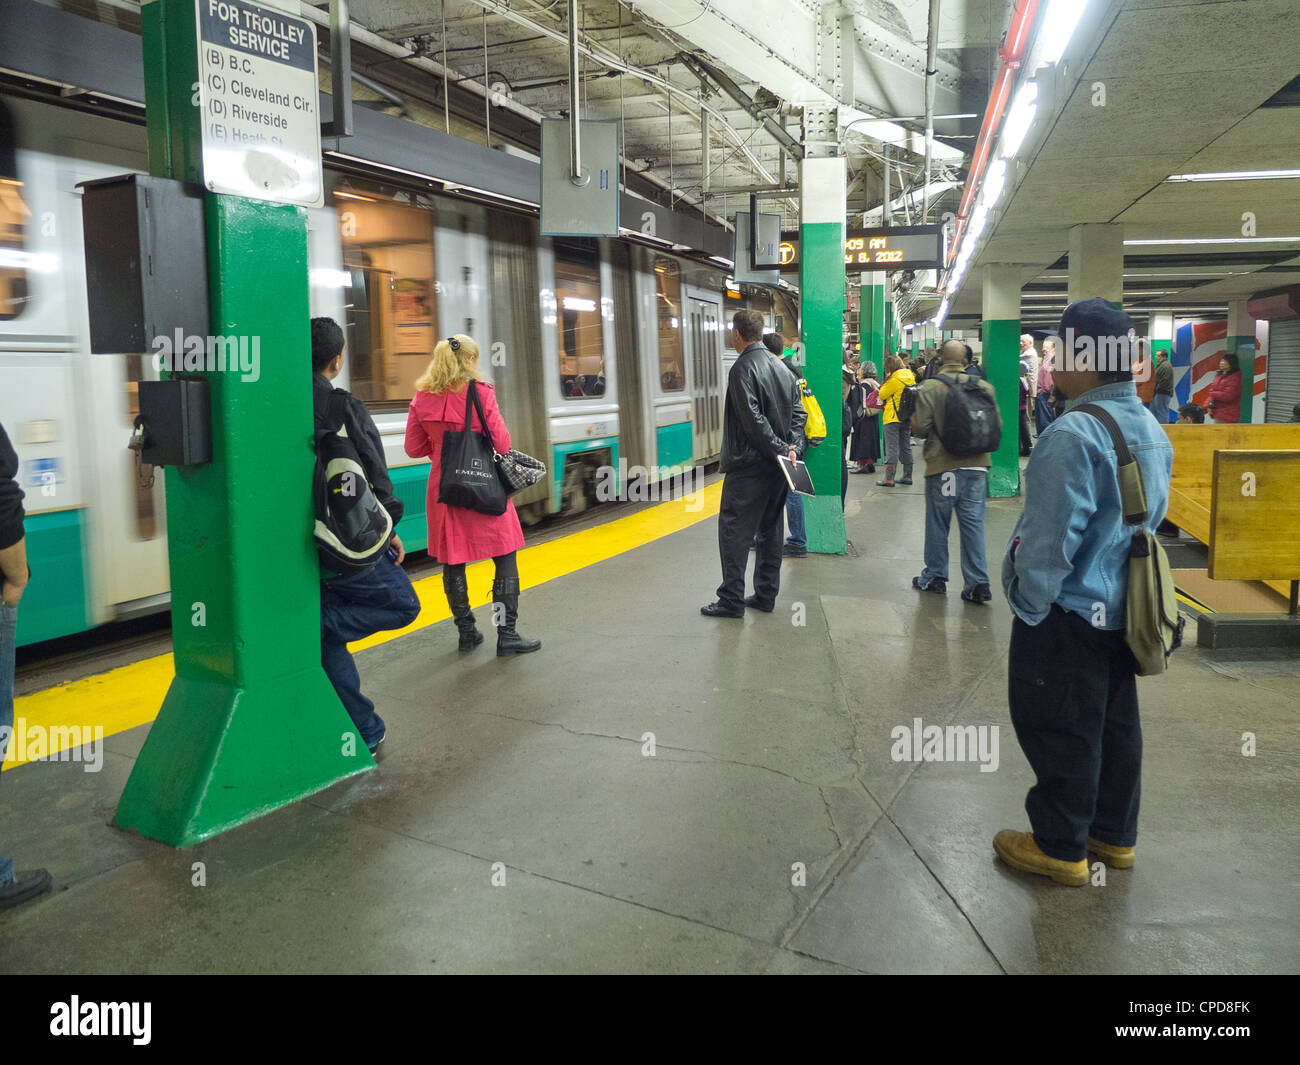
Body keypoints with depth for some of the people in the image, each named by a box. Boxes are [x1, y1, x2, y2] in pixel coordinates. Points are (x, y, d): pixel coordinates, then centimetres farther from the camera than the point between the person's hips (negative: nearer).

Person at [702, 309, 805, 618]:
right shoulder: (782, 368, 13)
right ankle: (766, 595, 20)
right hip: (777, 465, 8)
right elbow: (798, 412, 11)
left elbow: (753, 419, -21)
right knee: (770, 528, 14)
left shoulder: (743, 368, -13)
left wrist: (780, 449, -16)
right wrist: (792, 446, 0)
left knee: (734, 529, -2)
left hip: (749, 465, -8)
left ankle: (732, 600, 0)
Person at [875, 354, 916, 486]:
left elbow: (882, 395, -8)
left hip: (893, 417, -7)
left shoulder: (894, 379, -14)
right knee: (906, 447, 14)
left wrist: (886, 380, 1)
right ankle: (907, 476, 18)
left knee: (892, 447, -7)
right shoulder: (911, 376, 10)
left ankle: (889, 478, -9)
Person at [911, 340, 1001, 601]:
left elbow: (922, 428, -12)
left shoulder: (929, 388, -9)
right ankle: (978, 583, 5)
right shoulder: (984, 386, 1)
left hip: (942, 465, -2)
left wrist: (914, 423, 10)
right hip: (976, 465, 2)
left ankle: (935, 577, 21)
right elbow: (997, 425, 3)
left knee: (937, 522, 11)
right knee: (973, 523, 7)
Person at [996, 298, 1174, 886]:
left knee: (1058, 731, 5)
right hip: (1122, 612, 9)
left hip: (1068, 617, -9)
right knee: (1115, 724, 19)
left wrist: (1028, 608, -12)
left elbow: (1049, 542, -24)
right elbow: (1150, 519, 15)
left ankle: (1060, 848, 20)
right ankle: (1114, 836, 35)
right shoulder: (1151, 429, 6)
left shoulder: (1073, 435, -24)